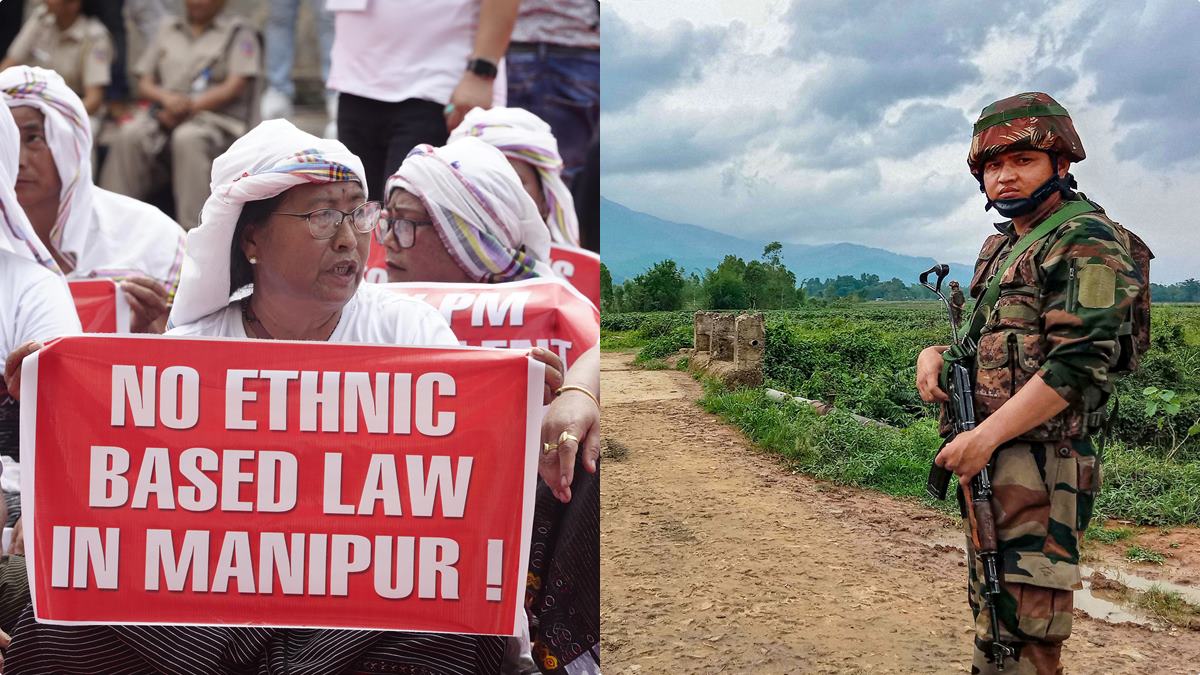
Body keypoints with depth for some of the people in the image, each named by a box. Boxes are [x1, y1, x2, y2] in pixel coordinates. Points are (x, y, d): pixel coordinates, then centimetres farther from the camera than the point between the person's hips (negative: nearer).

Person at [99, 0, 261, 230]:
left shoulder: (239, 32, 12)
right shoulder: (168, 30, 25)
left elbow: (235, 87, -2)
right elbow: (144, 84, 18)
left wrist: (192, 106, -12)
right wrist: (167, 98, -6)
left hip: (216, 117, -4)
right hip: (164, 115, 4)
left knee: (188, 139, -38)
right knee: (129, 135, -28)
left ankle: (192, 232, -40)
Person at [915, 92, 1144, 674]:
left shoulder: (1086, 241, -11)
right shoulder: (1001, 246, 17)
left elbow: (1078, 365, -20)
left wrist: (986, 435, -23)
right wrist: (936, 354, 3)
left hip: (1040, 466, -9)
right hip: (990, 458, 9)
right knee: (989, 608, 18)